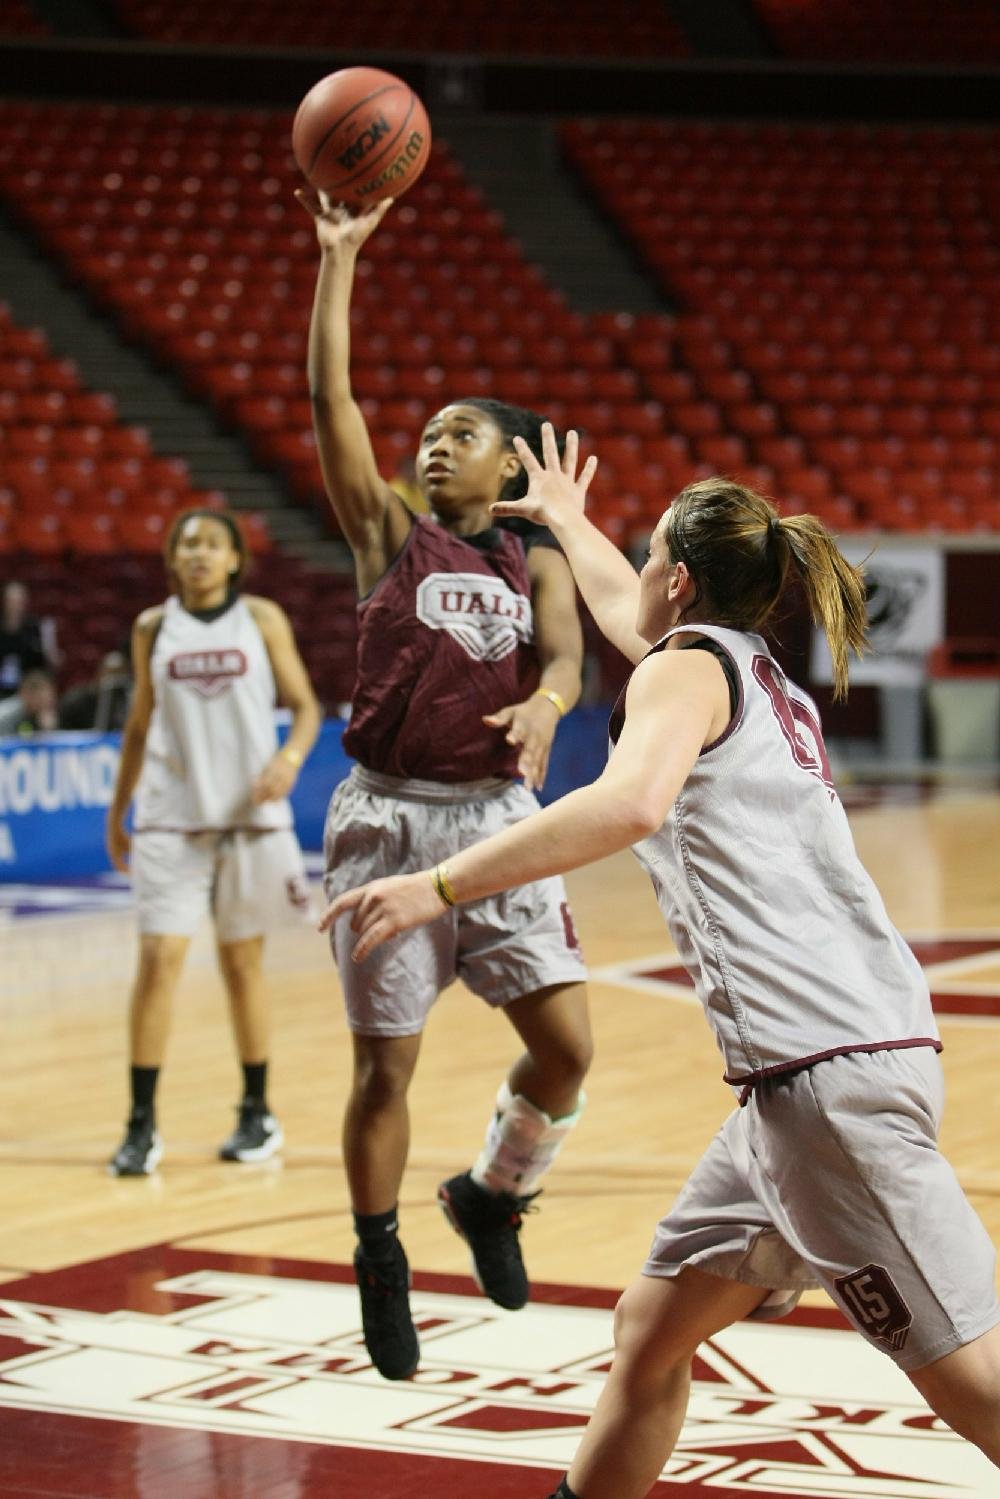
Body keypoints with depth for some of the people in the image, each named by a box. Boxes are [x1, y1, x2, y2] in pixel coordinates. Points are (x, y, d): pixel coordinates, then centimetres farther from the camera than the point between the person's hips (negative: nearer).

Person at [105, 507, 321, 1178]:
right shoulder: (153, 627, 5)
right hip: (171, 815, 1)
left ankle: (258, 1113, 23)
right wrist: (117, 810, 14)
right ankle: (142, 1125, -4)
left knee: (243, 961, 10)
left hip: (249, 813, 0)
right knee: (158, 959, -9)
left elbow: (305, 705, 2)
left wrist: (291, 757, -18)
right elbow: (140, 724, 14)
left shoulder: (262, 618, 1)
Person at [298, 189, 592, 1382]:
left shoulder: (538, 564, 10)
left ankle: (490, 1196, 22)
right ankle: (380, 1265, 20)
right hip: (390, 817, -2)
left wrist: (542, 704, -32)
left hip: (498, 818, 2)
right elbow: (329, 398, -5)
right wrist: (339, 256, -9)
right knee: (385, 1066, 1)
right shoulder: (390, 532, 6)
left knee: (566, 1045, -6)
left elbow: (565, 656, -8)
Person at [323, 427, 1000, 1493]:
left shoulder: (687, 667, 0)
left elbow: (630, 803, -23)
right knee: (652, 1330, 17)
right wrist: (565, 519, 64)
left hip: (827, 1065, -9)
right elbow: (626, 613, 48)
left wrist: (439, 886, -22)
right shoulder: (760, 678, 24)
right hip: (804, 1071, 9)